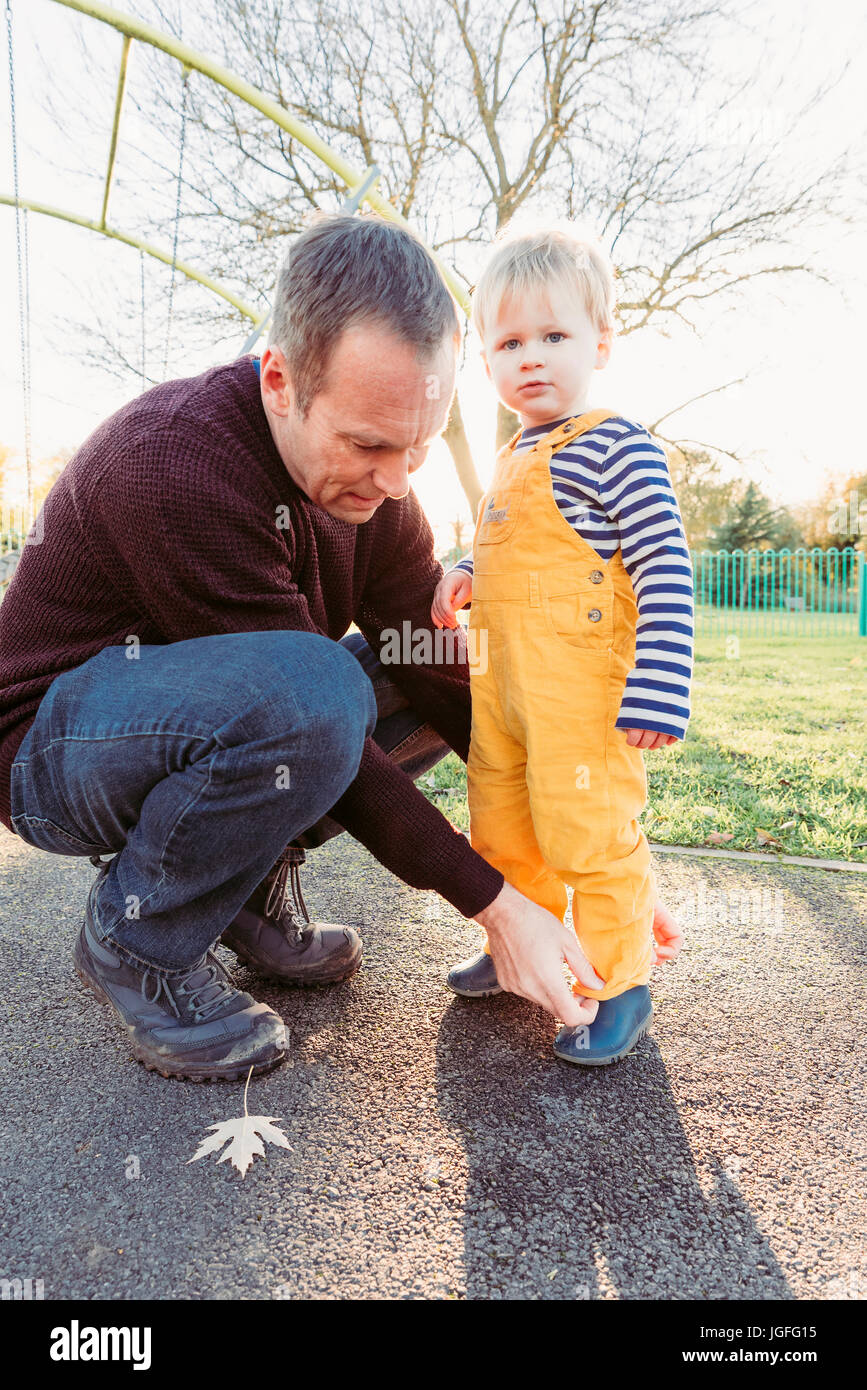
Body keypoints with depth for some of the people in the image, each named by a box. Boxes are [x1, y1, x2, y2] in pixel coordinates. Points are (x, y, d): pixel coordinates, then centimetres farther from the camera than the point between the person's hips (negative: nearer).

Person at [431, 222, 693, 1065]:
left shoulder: (616, 449, -10)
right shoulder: (518, 455, 16)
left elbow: (665, 575, -16)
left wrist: (657, 695, -23)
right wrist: (465, 574, 12)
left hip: (580, 693, -9)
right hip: (498, 687, 9)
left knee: (588, 835, -2)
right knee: (501, 828, 18)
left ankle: (617, 986, 19)